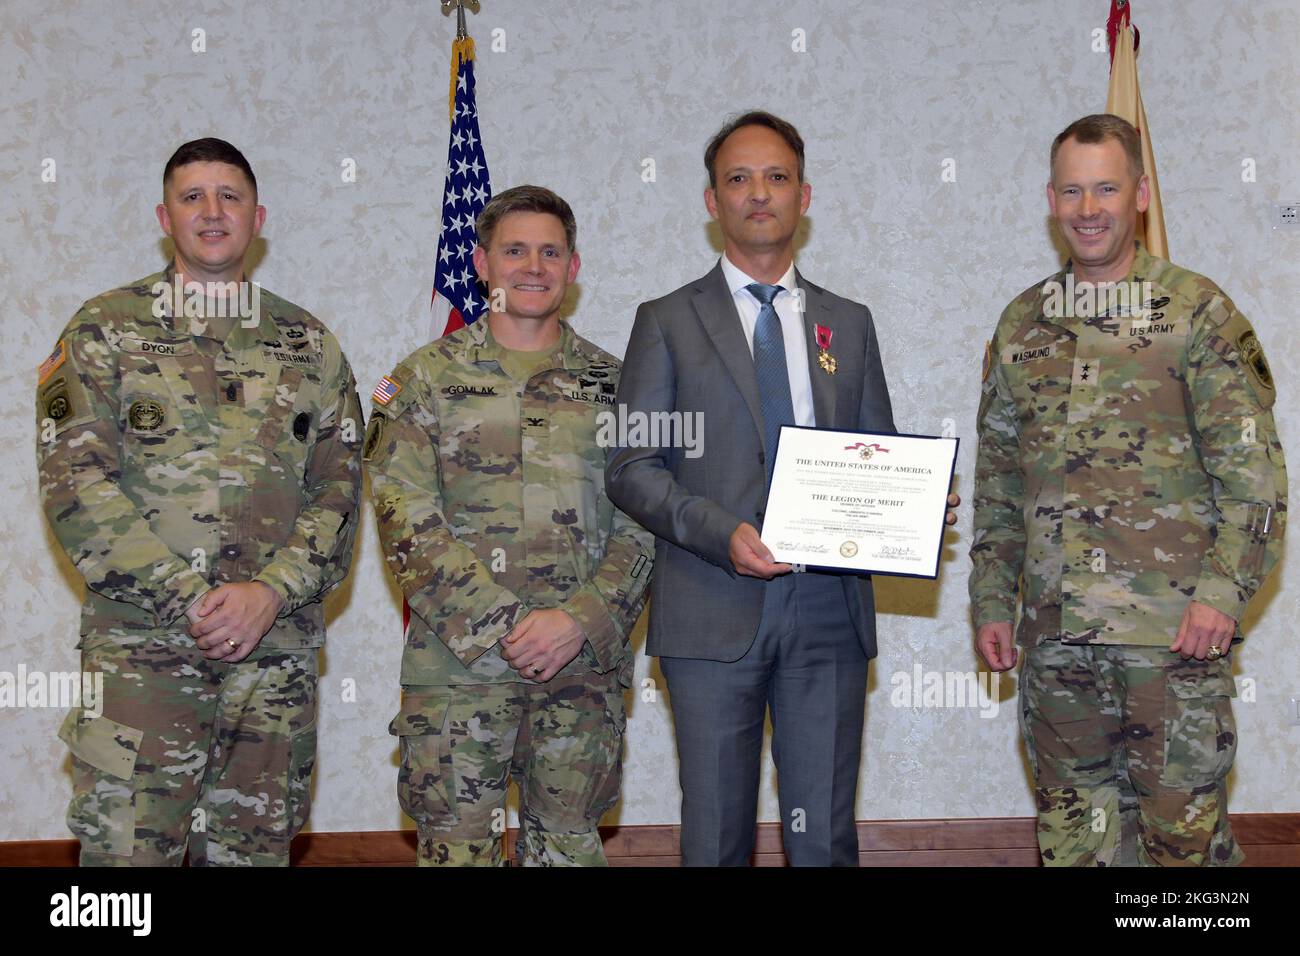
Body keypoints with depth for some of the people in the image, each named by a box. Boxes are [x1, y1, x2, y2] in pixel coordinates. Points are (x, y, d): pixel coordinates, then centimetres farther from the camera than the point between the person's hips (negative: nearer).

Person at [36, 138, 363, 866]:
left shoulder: (310, 346, 12)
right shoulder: (106, 330, 5)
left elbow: (340, 490, 6)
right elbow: (75, 482, -5)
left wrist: (270, 593, -11)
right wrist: (186, 600, -14)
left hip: (279, 652, 3)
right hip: (141, 647, -2)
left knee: (255, 848, 10)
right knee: (128, 850, -4)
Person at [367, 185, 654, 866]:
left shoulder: (614, 385, 10)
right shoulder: (425, 378, 4)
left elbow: (641, 524, 4)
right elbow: (406, 522, -5)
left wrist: (580, 619, -11)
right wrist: (501, 627, -13)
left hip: (585, 660, 2)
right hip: (457, 661, -2)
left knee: (569, 844, 10)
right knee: (456, 847, 2)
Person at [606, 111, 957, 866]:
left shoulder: (849, 323, 15)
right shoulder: (668, 323, 6)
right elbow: (631, 469, -1)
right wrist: (722, 532, -16)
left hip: (830, 611, 2)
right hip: (713, 612, -2)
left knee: (827, 837, 6)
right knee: (716, 836, 5)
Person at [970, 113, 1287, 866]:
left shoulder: (1197, 311, -1)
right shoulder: (1022, 323, 12)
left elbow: (1253, 468, -5)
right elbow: (997, 477, 16)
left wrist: (1223, 590, -15)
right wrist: (991, 600, 12)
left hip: (1173, 629, -4)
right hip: (1054, 631, 5)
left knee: (1184, 829, 1)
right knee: (1072, 830, 12)